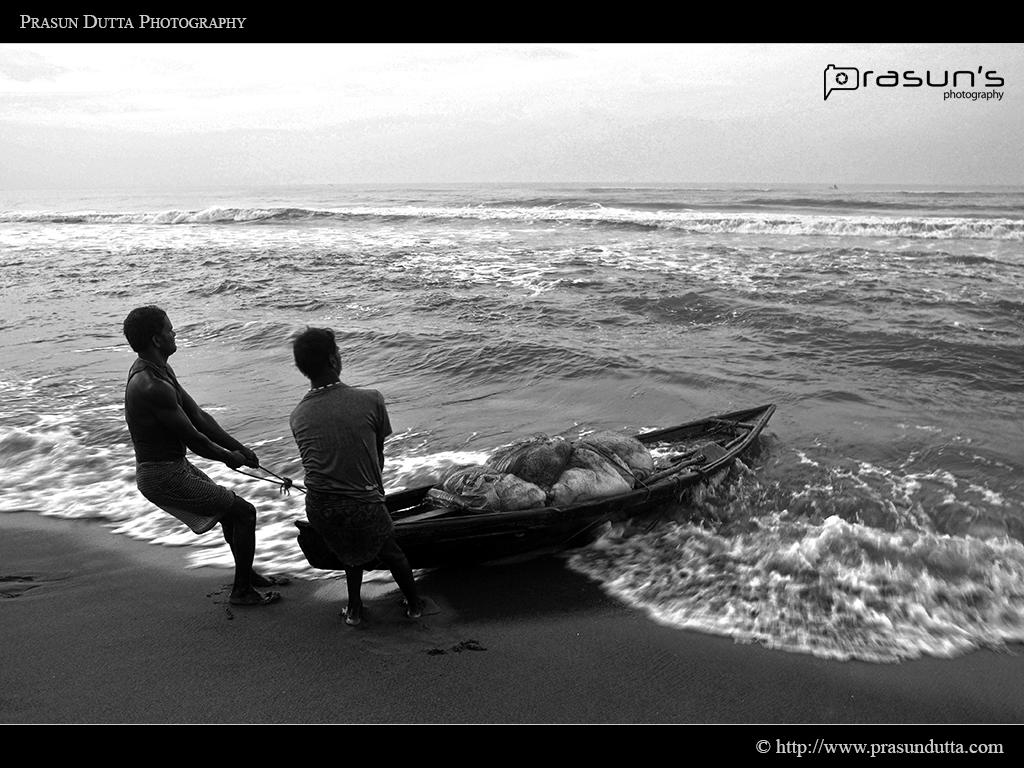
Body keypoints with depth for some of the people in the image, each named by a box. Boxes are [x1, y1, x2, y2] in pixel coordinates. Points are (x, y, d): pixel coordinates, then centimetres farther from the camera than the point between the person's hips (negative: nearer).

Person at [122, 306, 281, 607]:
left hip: (174, 466, 10)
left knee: (230, 507, 24)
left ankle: (247, 574, 40)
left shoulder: (159, 370, 6)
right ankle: (242, 590, 9)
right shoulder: (152, 386, -28)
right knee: (244, 512, -4)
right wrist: (228, 457, -4)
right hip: (164, 477, -10)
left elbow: (199, 416, 9)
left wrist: (239, 447, 4)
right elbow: (192, 438, -21)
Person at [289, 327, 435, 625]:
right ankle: (414, 603, 45)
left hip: (318, 508, 3)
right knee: (390, 552, 25)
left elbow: (314, 460, 11)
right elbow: (378, 454, 2)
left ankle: (354, 607, 43)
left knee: (352, 549, 33)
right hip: (363, 503, -3)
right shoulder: (370, 400, -11)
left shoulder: (297, 416, -1)